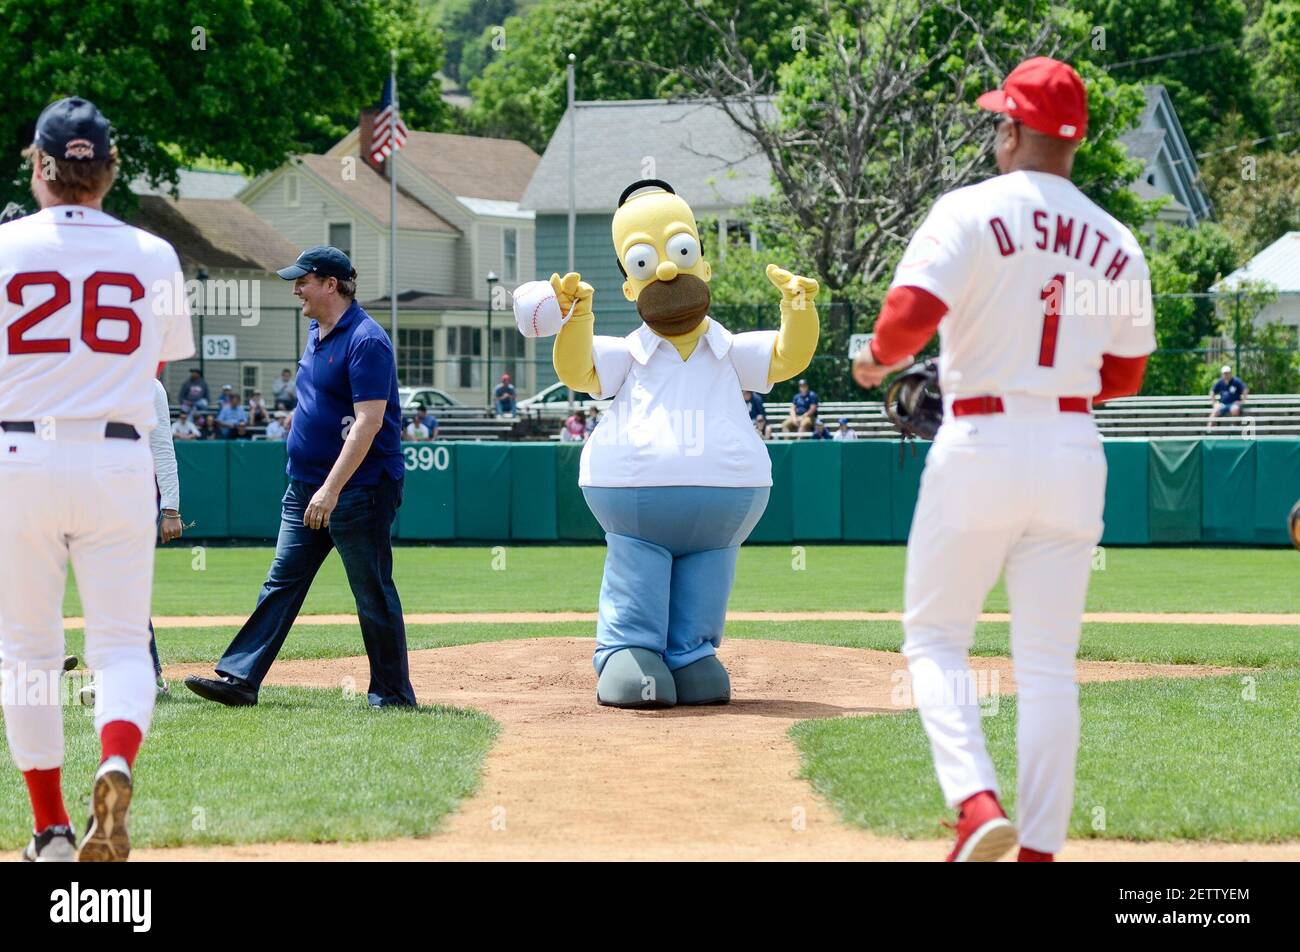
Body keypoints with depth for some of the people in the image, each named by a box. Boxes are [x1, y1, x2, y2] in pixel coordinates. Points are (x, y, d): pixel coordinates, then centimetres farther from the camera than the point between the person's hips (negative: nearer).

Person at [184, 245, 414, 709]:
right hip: (306, 488, 9)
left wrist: (332, 489, -27)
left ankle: (392, 694, 8)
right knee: (281, 583, 5)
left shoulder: (365, 340, -16)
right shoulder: (316, 332, 13)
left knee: (373, 593, -1)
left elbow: (369, 422, -23)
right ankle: (239, 678, 4)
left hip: (361, 489, -9)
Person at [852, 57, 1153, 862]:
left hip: (980, 442, -4)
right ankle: (1040, 847, 5)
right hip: (1074, 453, 4)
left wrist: (877, 359, 1)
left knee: (936, 639, 8)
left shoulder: (971, 213, -8)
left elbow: (910, 313, -19)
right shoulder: (1117, 244, 8)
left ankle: (977, 803, -13)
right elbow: (1125, 376, 15)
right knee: (1049, 664, 8)